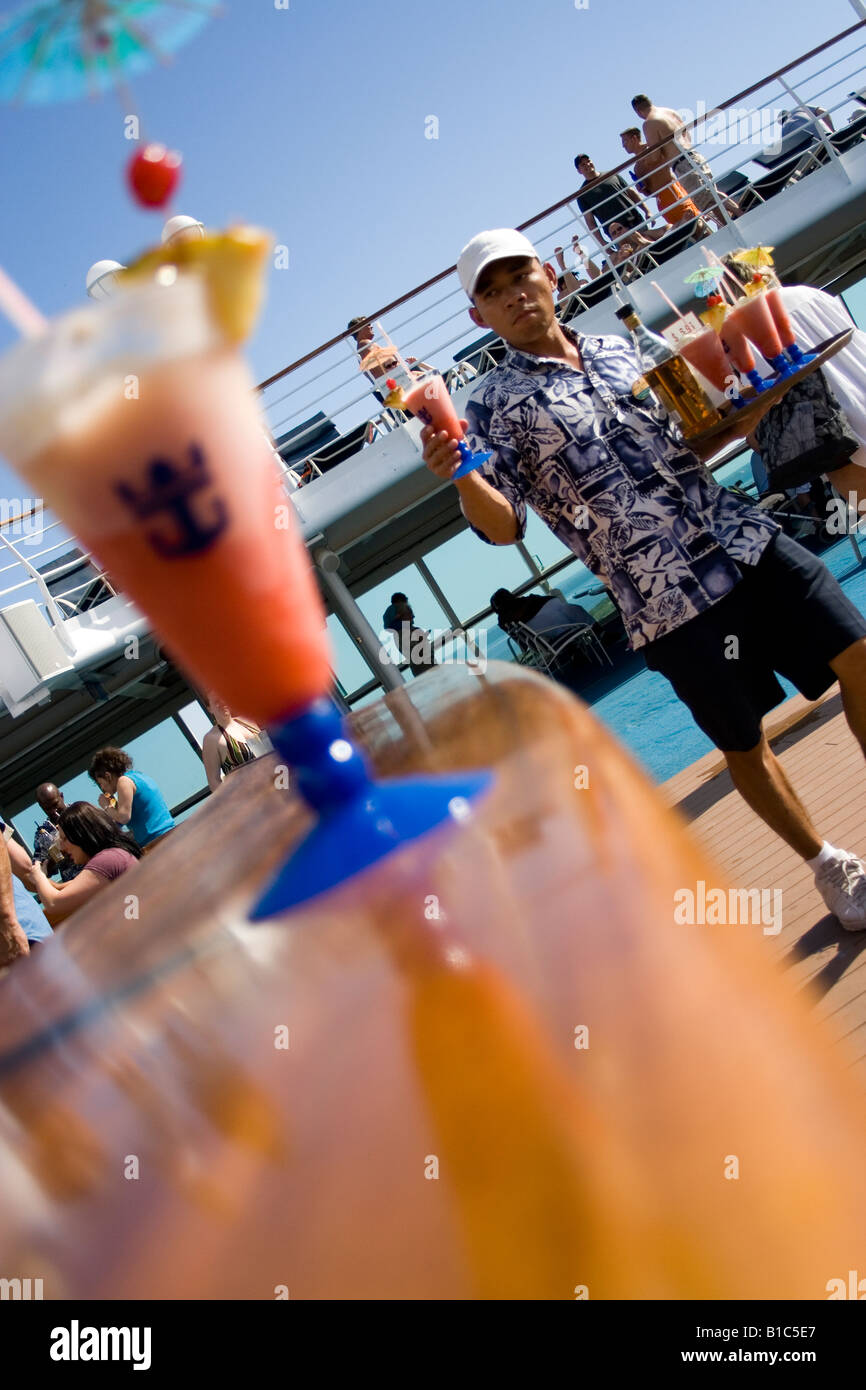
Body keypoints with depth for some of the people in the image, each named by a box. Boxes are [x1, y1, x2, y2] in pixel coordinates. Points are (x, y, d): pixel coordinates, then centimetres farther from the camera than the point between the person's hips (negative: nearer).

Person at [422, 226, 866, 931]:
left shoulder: (621, 349, 14)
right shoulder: (495, 405, -2)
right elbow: (503, 525, -12)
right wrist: (461, 475, -32)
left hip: (750, 541, 5)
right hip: (669, 600, -5)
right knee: (744, 742, 6)